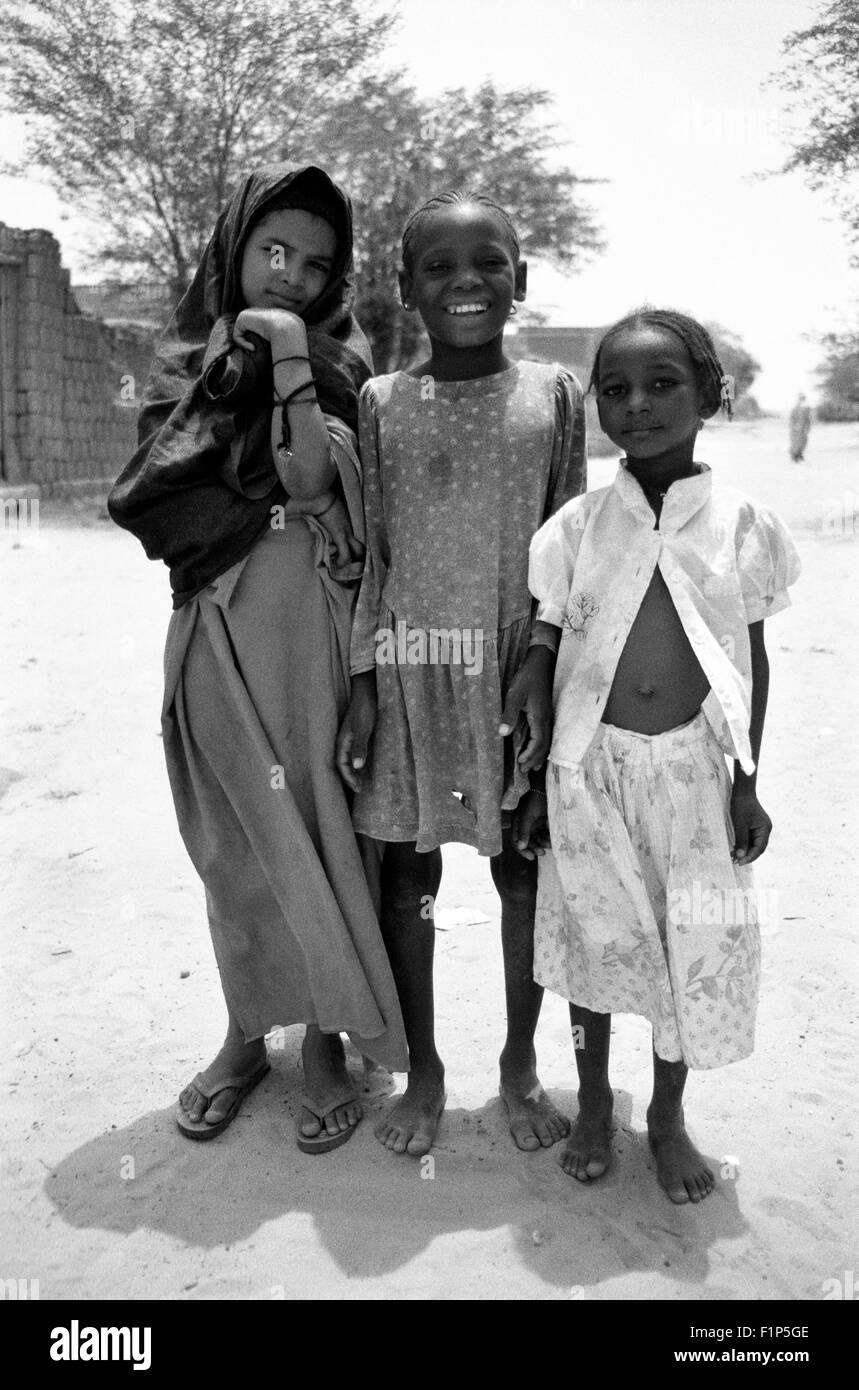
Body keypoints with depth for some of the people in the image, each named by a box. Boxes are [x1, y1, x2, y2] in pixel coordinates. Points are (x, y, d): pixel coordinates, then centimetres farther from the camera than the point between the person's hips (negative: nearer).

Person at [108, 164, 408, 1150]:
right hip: (216, 631, 2)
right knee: (233, 840, 10)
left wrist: (290, 359, -13)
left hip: (310, 630, -2)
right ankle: (246, 1032, 26)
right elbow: (150, 498, -3)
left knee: (314, 827, 1)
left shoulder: (337, 359, 7)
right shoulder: (185, 358, 11)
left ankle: (324, 1039, 18)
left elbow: (310, 480, -8)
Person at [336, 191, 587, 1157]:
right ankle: (423, 1071, 27)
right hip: (409, 668, 1)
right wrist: (363, 682, -2)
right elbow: (370, 555, 4)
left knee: (524, 867, 8)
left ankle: (520, 1064, 29)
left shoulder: (554, 393, 3)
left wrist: (540, 661, -9)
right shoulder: (381, 402, 4)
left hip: (519, 667, 0)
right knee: (408, 867, 7)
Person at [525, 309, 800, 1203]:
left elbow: (753, 659, 4)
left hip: (693, 769, 0)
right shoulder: (576, 527, -3)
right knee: (594, 937, 12)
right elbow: (553, 662, 2)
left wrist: (747, 780, 2)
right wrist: (542, 783, 2)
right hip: (591, 769, 0)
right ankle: (593, 1106, 36)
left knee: (697, 947, 9)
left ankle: (668, 1117, 34)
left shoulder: (743, 525, -3)